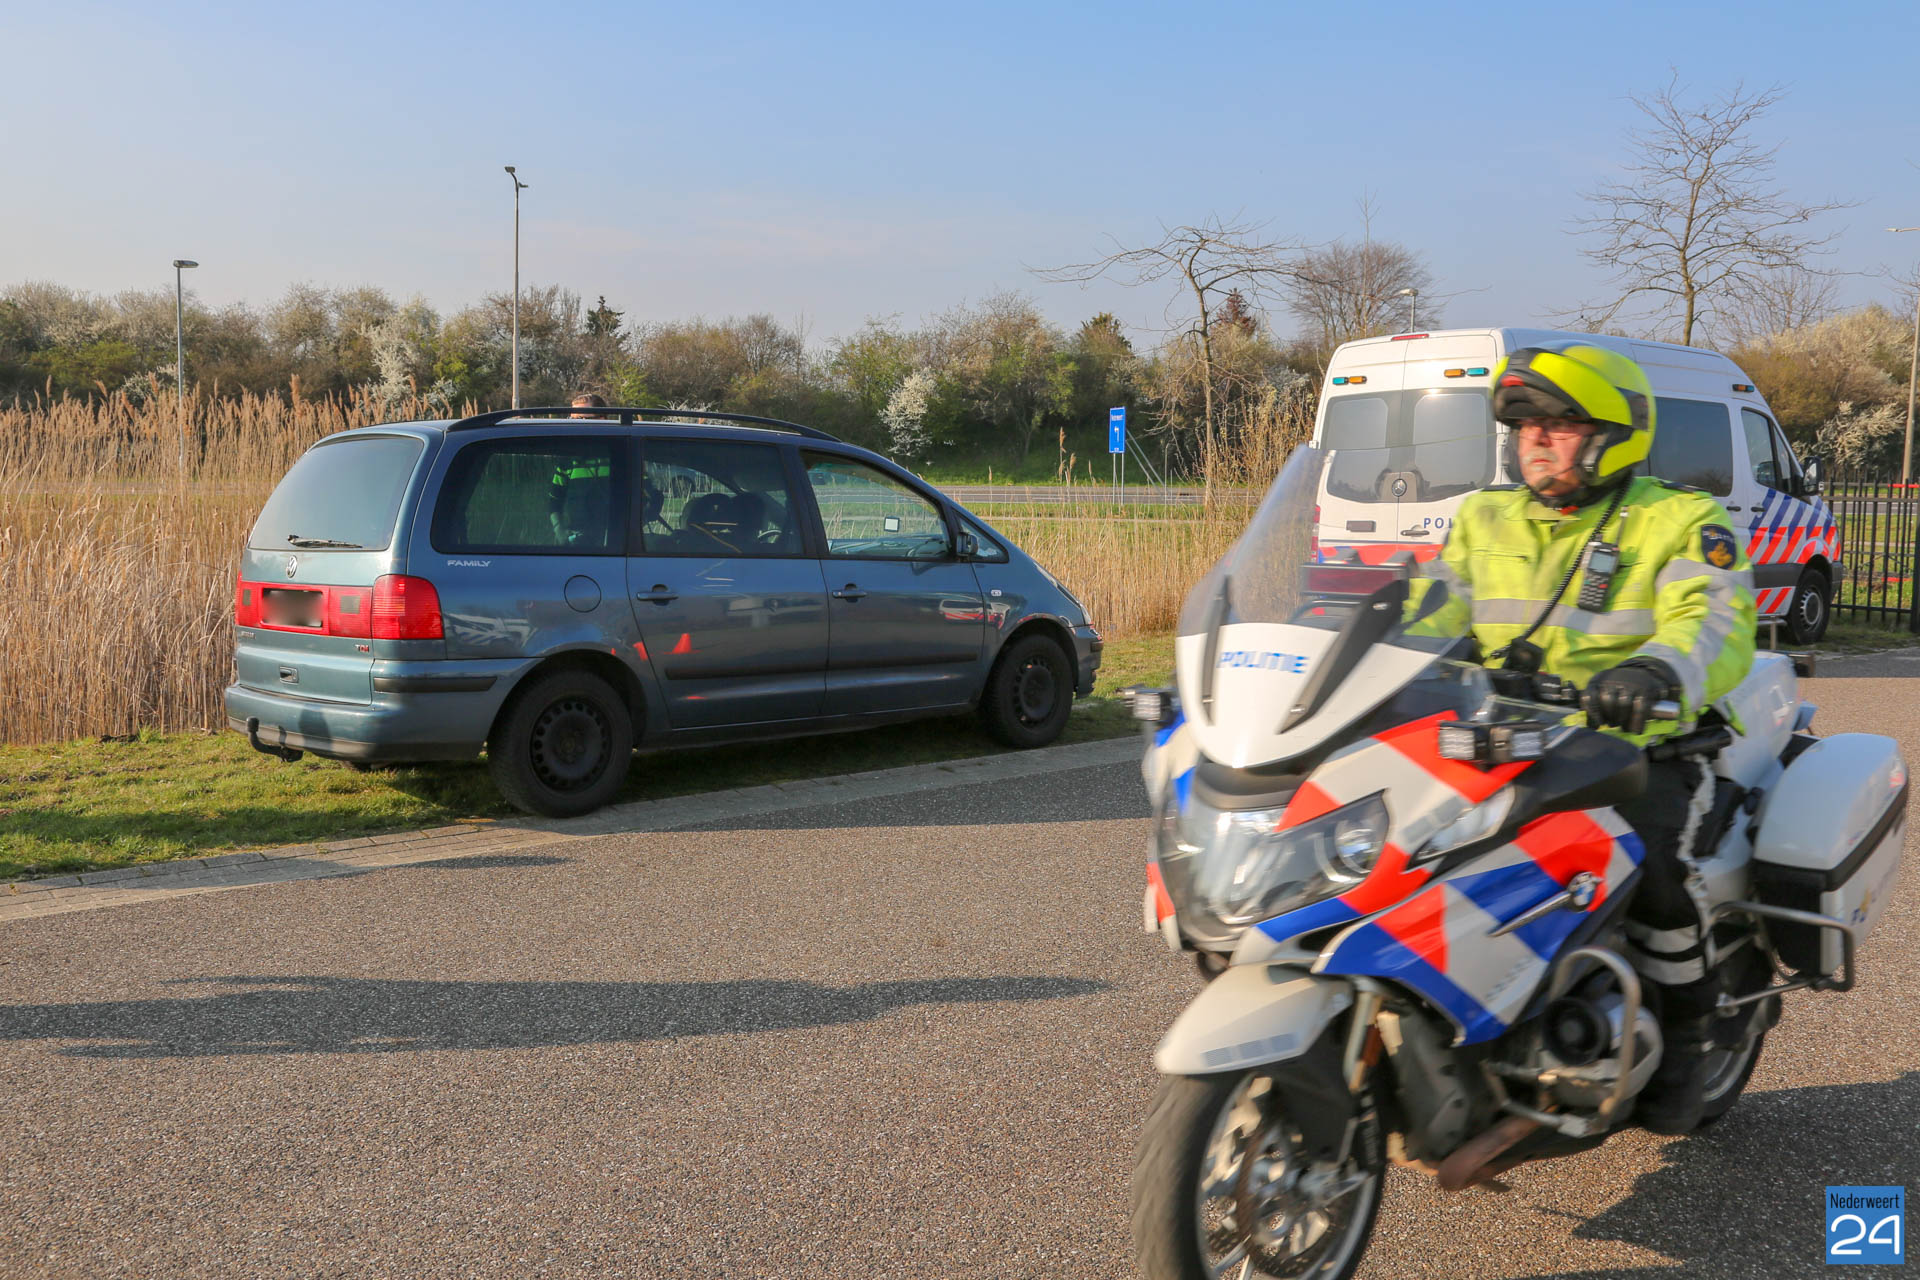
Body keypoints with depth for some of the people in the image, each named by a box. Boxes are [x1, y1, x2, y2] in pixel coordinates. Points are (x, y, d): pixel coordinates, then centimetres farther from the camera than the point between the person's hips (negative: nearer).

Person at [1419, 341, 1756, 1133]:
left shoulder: (1679, 523, 0)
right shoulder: (1484, 521, 16)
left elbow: (1717, 628, -17)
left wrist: (1657, 669, -40)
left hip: (1641, 748, -4)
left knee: (1643, 861, -32)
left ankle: (1685, 1031, -3)